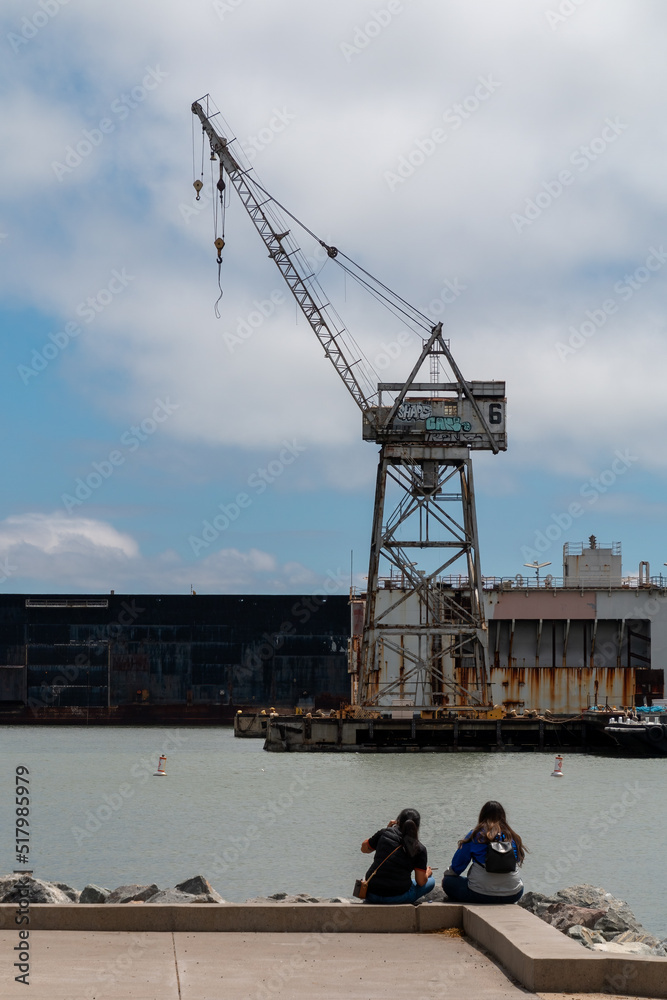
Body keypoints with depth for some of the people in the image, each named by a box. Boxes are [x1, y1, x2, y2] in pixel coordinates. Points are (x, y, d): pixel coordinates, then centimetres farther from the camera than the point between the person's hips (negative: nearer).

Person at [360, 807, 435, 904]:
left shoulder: (384, 833, 1)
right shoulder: (419, 849, -4)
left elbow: (364, 848, 20)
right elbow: (421, 881, -3)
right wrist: (428, 873, 22)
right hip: (398, 898, -4)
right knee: (431, 881, 19)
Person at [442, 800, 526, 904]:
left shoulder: (475, 836, -2)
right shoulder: (513, 837, 5)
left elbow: (457, 865, 5)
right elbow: (520, 858, 21)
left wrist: (446, 876, 24)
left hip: (480, 895, -4)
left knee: (448, 882, 16)